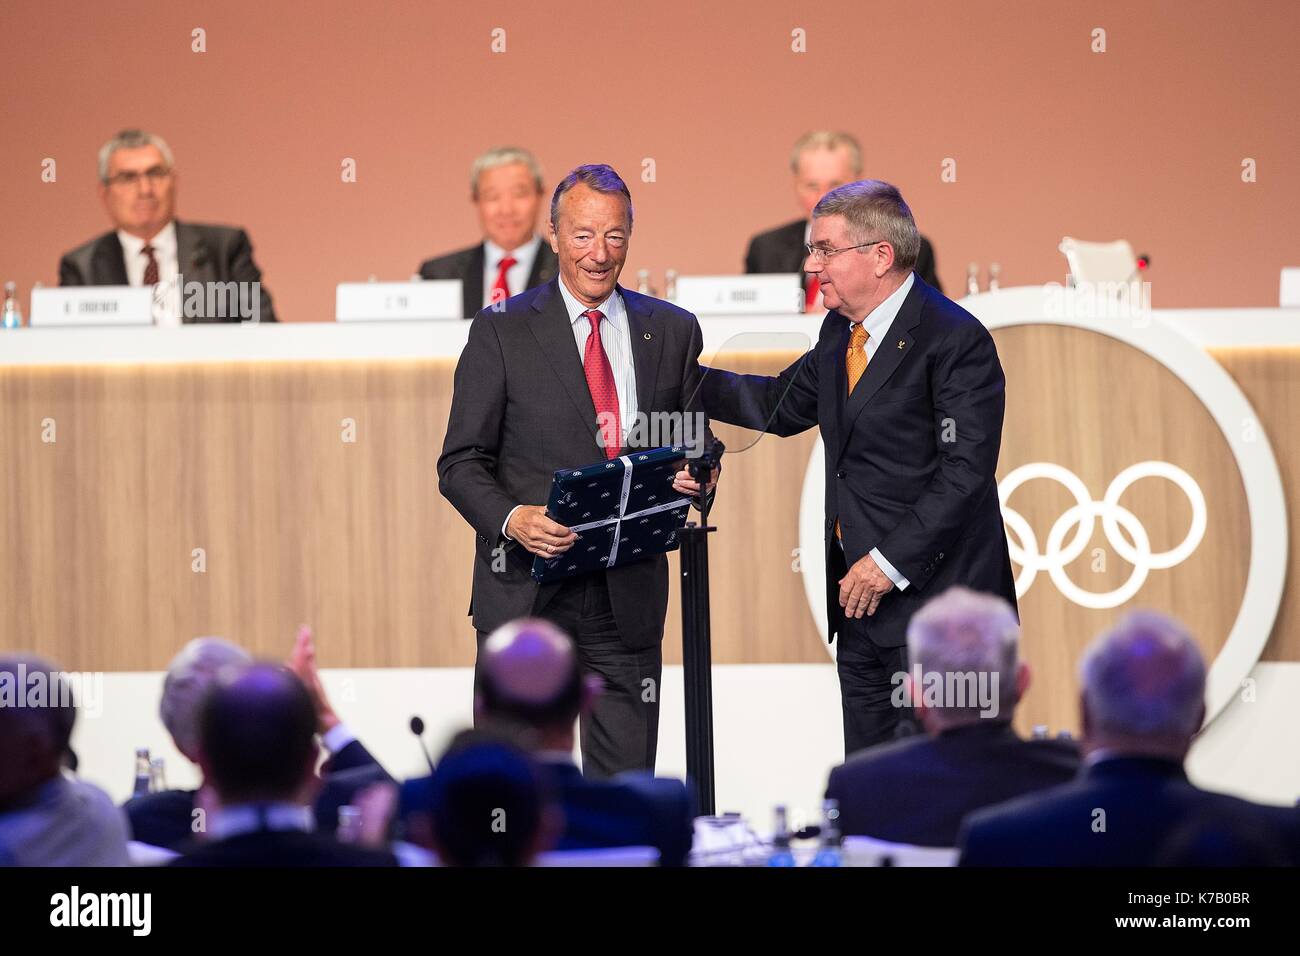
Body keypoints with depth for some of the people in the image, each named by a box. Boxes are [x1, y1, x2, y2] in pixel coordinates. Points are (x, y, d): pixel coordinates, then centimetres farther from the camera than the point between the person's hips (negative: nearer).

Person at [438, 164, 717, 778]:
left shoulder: (672, 331, 10)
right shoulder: (501, 331, 1)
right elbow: (461, 463, 0)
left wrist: (698, 476, -7)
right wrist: (512, 519, -19)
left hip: (628, 597, 2)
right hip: (526, 594, -2)